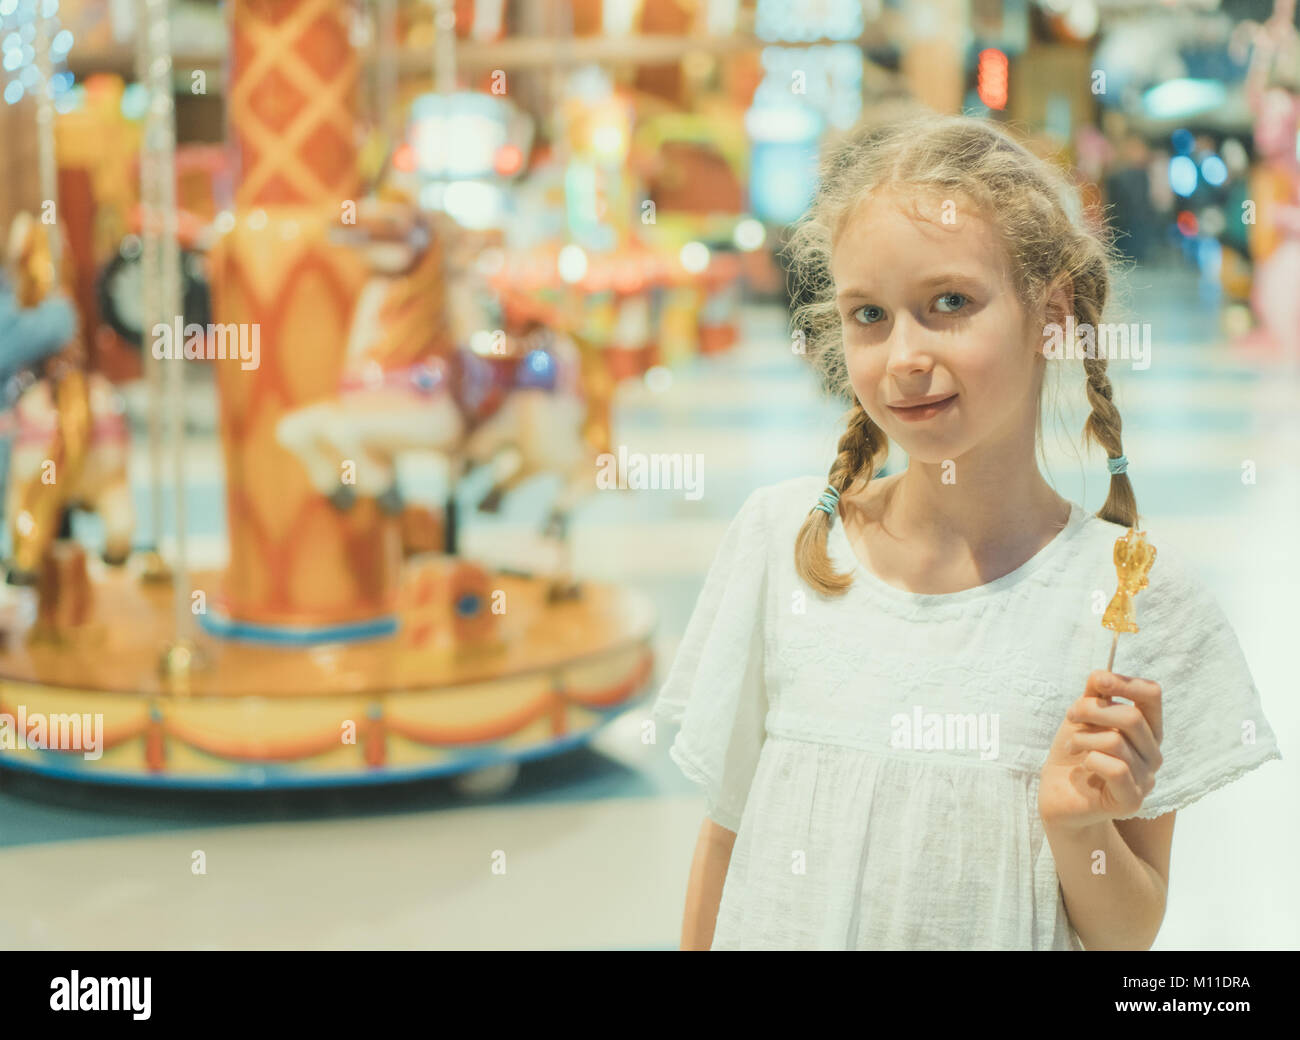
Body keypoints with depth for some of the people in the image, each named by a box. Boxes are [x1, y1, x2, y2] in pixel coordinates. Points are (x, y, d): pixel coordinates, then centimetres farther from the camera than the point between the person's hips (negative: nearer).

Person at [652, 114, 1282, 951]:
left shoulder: (1133, 591, -12)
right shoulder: (782, 539, -7)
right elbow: (727, 833, 0)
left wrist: (1079, 825, -22)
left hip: (1000, 941, -1)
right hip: (778, 933, 2)